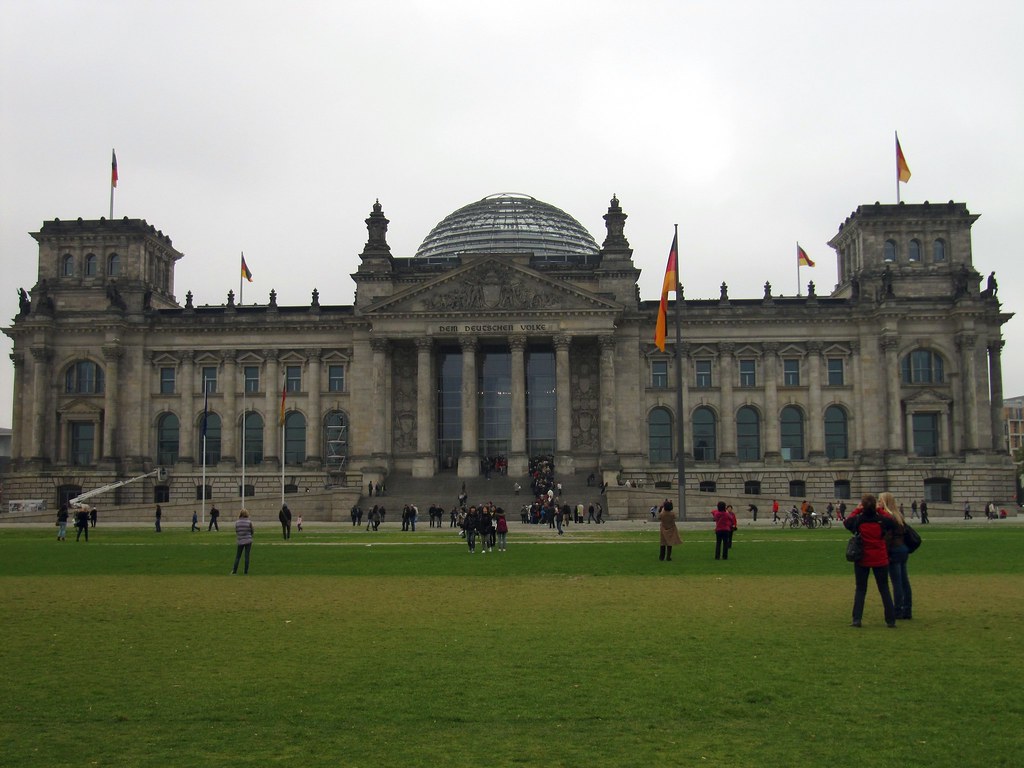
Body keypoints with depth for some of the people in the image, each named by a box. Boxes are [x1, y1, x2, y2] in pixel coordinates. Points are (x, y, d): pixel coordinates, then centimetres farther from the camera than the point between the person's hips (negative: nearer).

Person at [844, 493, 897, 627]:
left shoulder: (857, 520, -11)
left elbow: (846, 522, 11)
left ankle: (857, 620, 1)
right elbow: (892, 523, 11)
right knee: (884, 590, 9)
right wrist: (880, 511, 12)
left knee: (860, 590, 9)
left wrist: (857, 510, 13)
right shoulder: (881, 520, -10)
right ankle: (891, 620, 9)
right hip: (880, 560, 0)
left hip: (862, 560, 0)